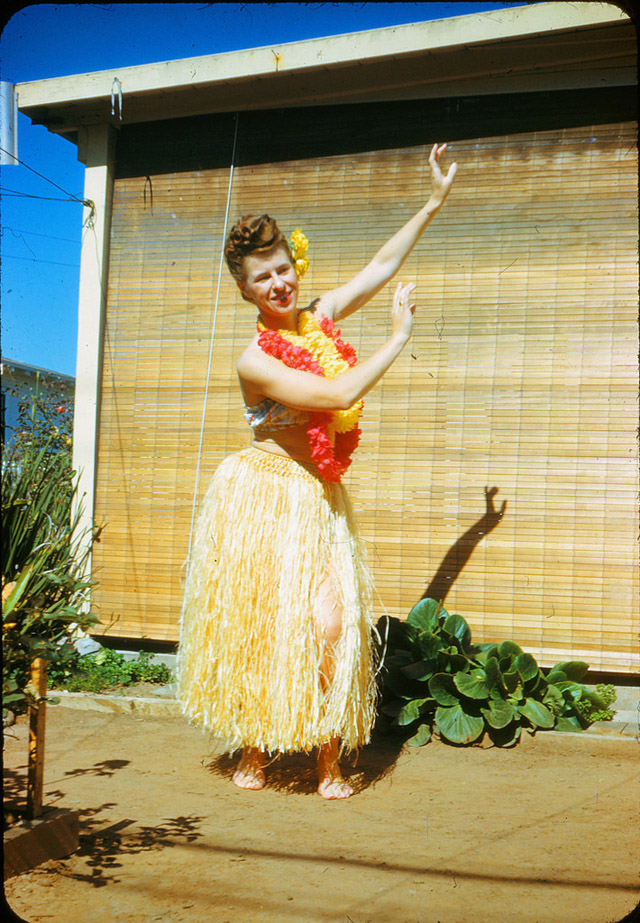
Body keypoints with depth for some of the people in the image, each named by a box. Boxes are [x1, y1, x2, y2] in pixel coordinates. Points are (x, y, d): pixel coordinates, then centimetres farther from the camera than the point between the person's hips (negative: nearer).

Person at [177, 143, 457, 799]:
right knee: (256, 624, 3)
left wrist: (435, 201, 13)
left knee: (330, 626, -6)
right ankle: (253, 751, 24)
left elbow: (382, 266, 13)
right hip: (261, 496, -4)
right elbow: (339, 394, -20)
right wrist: (398, 339, -10)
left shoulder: (317, 319, 5)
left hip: (319, 499, 5)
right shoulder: (255, 361, -13)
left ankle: (330, 763, 7)